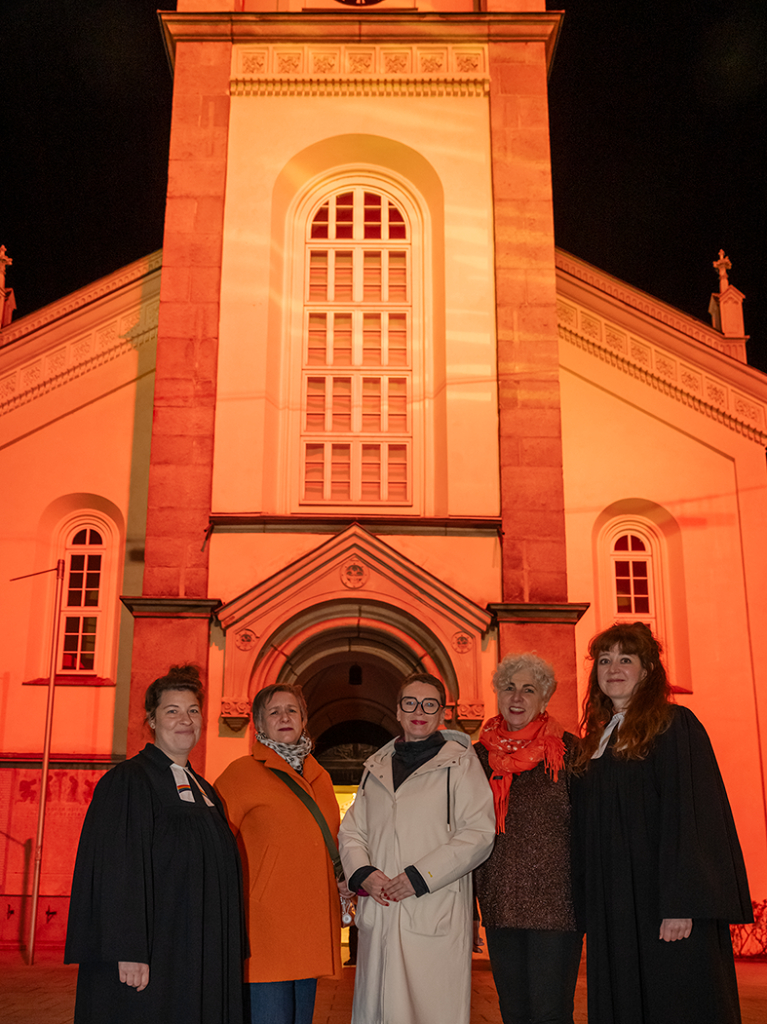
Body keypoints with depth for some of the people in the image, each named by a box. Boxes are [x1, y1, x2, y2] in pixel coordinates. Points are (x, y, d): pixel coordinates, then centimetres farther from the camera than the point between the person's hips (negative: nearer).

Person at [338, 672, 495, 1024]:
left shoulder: (460, 762, 1)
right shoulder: (376, 767, 17)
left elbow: (479, 833, -7)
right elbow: (351, 830, 17)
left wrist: (419, 876, -13)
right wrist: (363, 872, -3)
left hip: (436, 918, -4)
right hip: (378, 917, 5)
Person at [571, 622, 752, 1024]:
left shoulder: (675, 726, -5)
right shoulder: (595, 740, 15)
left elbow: (691, 817, -14)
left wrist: (681, 904, -21)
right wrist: (586, 907, 10)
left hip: (667, 910, -6)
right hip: (611, 913, 6)